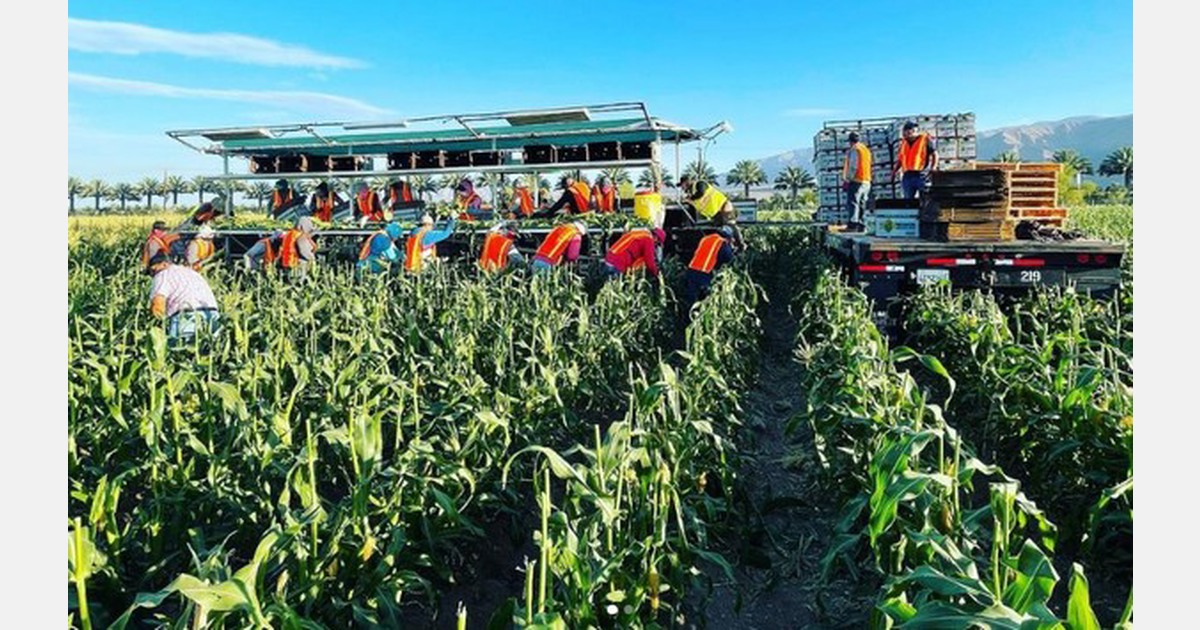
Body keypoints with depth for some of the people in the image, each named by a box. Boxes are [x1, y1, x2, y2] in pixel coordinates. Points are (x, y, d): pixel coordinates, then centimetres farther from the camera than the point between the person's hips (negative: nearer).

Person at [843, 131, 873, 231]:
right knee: (862, 204, 12)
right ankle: (861, 225, 13)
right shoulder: (866, 149, 19)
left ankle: (853, 225, -18)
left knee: (852, 203, -11)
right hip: (867, 181, 9)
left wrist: (847, 180, -14)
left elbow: (853, 167, -15)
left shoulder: (854, 150, -9)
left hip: (856, 181, -9)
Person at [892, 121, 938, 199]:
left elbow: (935, 155, 1)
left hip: (922, 175, -5)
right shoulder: (903, 142, 14)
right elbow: (900, 159, 20)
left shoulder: (925, 139, 0)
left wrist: (933, 169, -10)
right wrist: (895, 171, 8)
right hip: (907, 176, 5)